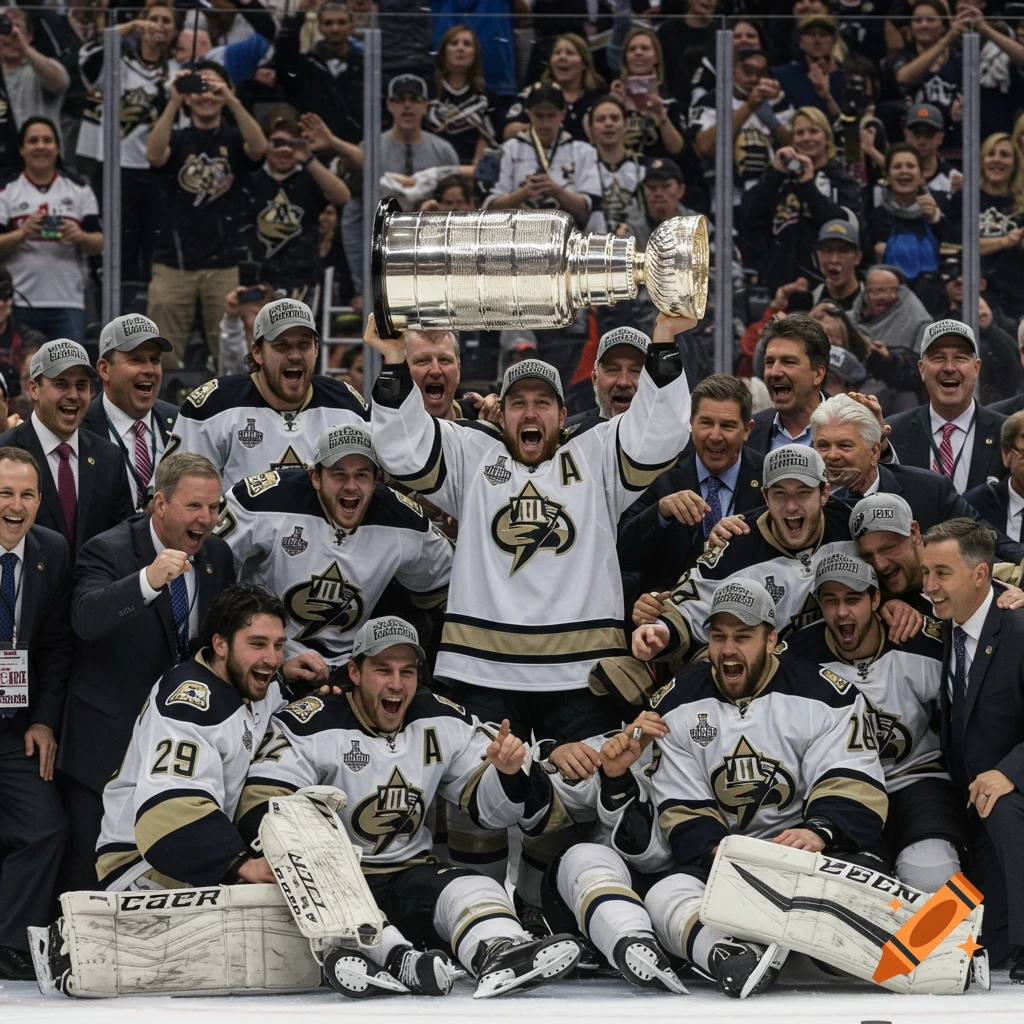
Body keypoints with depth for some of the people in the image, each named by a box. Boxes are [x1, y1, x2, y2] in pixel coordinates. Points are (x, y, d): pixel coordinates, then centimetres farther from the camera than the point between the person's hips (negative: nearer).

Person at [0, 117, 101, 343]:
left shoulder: (80, 192, 11)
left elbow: (100, 244, 4)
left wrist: (80, 237, -17)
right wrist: (22, 234, -20)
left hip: (68, 304, 1)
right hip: (20, 304, -1)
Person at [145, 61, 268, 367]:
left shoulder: (233, 139, 9)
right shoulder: (177, 139, 10)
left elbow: (259, 148, -13)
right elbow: (154, 155, -12)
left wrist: (231, 100, -24)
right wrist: (173, 102, -22)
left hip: (224, 263, -1)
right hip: (174, 261, 1)